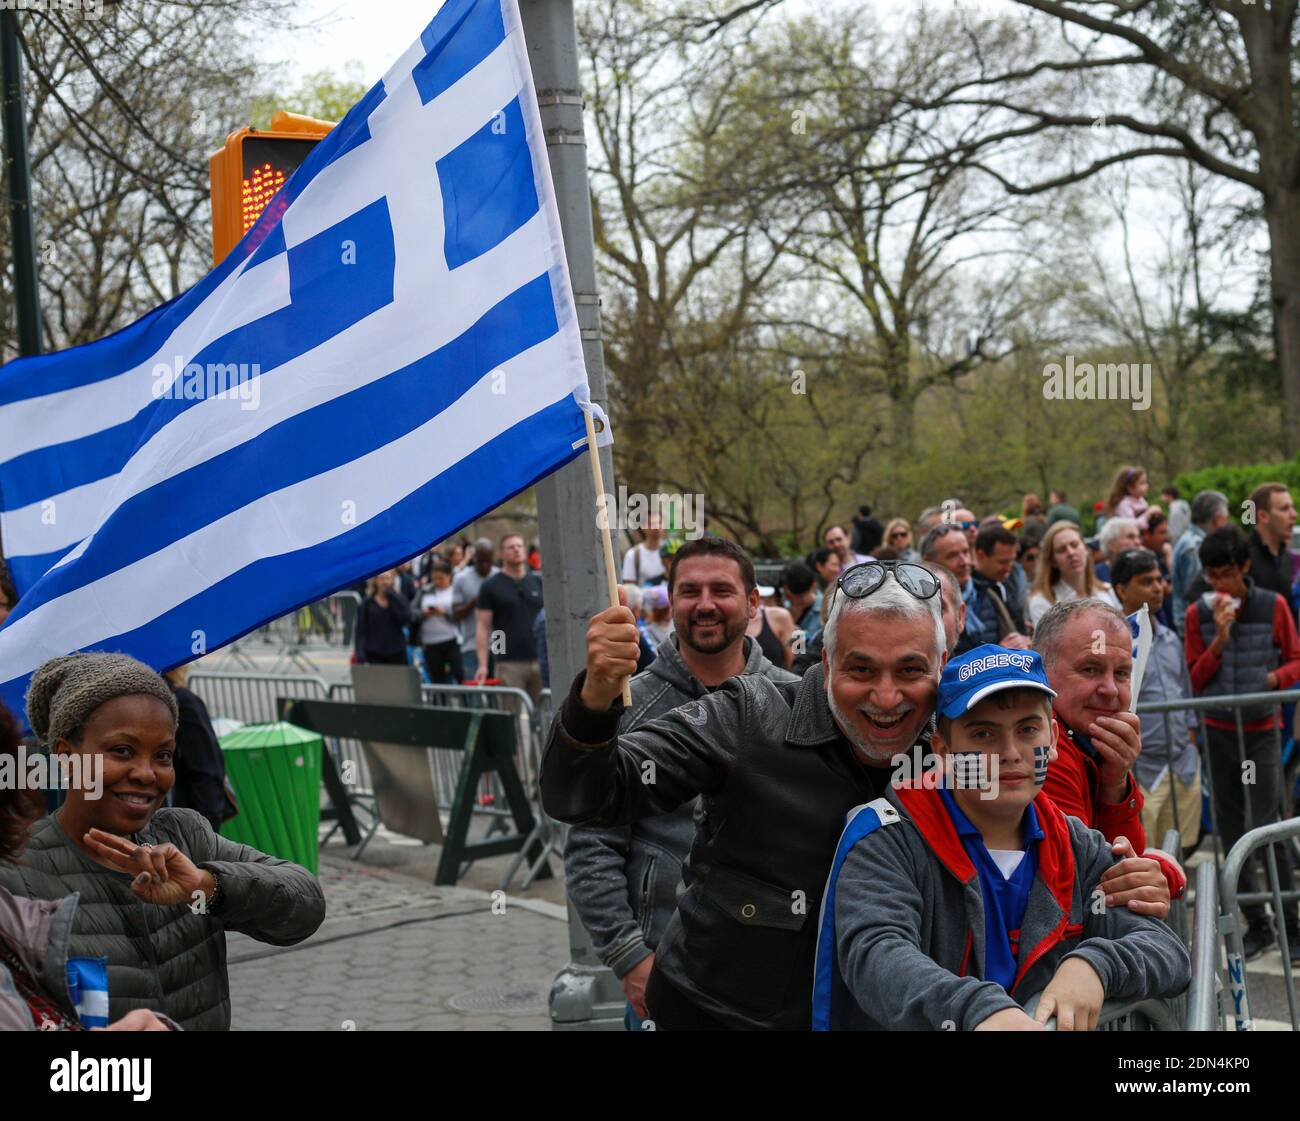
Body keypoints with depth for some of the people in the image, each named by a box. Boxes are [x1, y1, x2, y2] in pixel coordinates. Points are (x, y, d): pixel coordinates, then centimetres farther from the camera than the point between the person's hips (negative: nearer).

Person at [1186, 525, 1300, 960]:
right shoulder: (1197, 614, 0)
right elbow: (1195, 679, -2)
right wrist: (1220, 638, -15)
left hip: (1262, 731, -2)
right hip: (1219, 732, 3)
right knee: (1232, 833, 7)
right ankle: (1256, 924, 18)